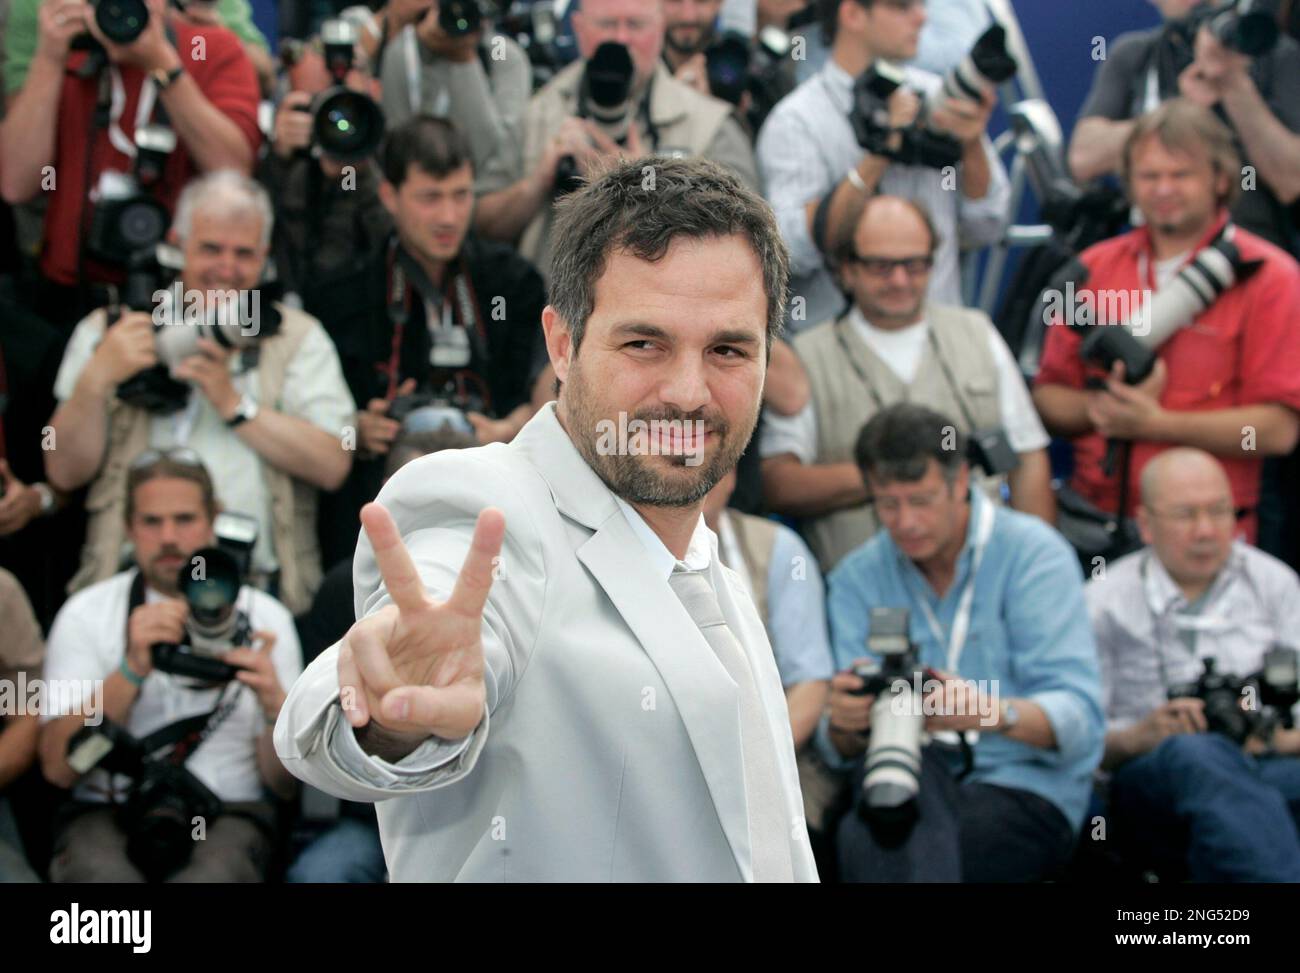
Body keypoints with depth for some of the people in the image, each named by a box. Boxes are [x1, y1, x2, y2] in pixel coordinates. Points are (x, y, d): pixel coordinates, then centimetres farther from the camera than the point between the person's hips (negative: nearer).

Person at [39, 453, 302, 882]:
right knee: (100, 874, -35)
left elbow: (284, 784, 4)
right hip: (108, 811, 0)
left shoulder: (265, 617, 9)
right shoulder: (85, 613, 7)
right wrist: (132, 670, -18)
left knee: (213, 875, -35)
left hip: (226, 813, 0)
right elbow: (58, 768, -6)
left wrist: (275, 706, -17)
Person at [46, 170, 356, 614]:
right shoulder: (107, 332, 16)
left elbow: (333, 465, 0)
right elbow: (65, 472, 7)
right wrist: (96, 378, -7)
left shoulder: (299, 337, 15)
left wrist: (234, 404, -6)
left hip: (259, 588, 0)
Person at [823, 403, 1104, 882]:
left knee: (864, 840, -35)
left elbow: (1078, 717, -12)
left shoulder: (1033, 552, -1)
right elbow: (842, 750, 1)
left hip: (1028, 792, -4)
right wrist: (845, 724, -24)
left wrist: (994, 714, -33)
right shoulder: (856, 578, 10)